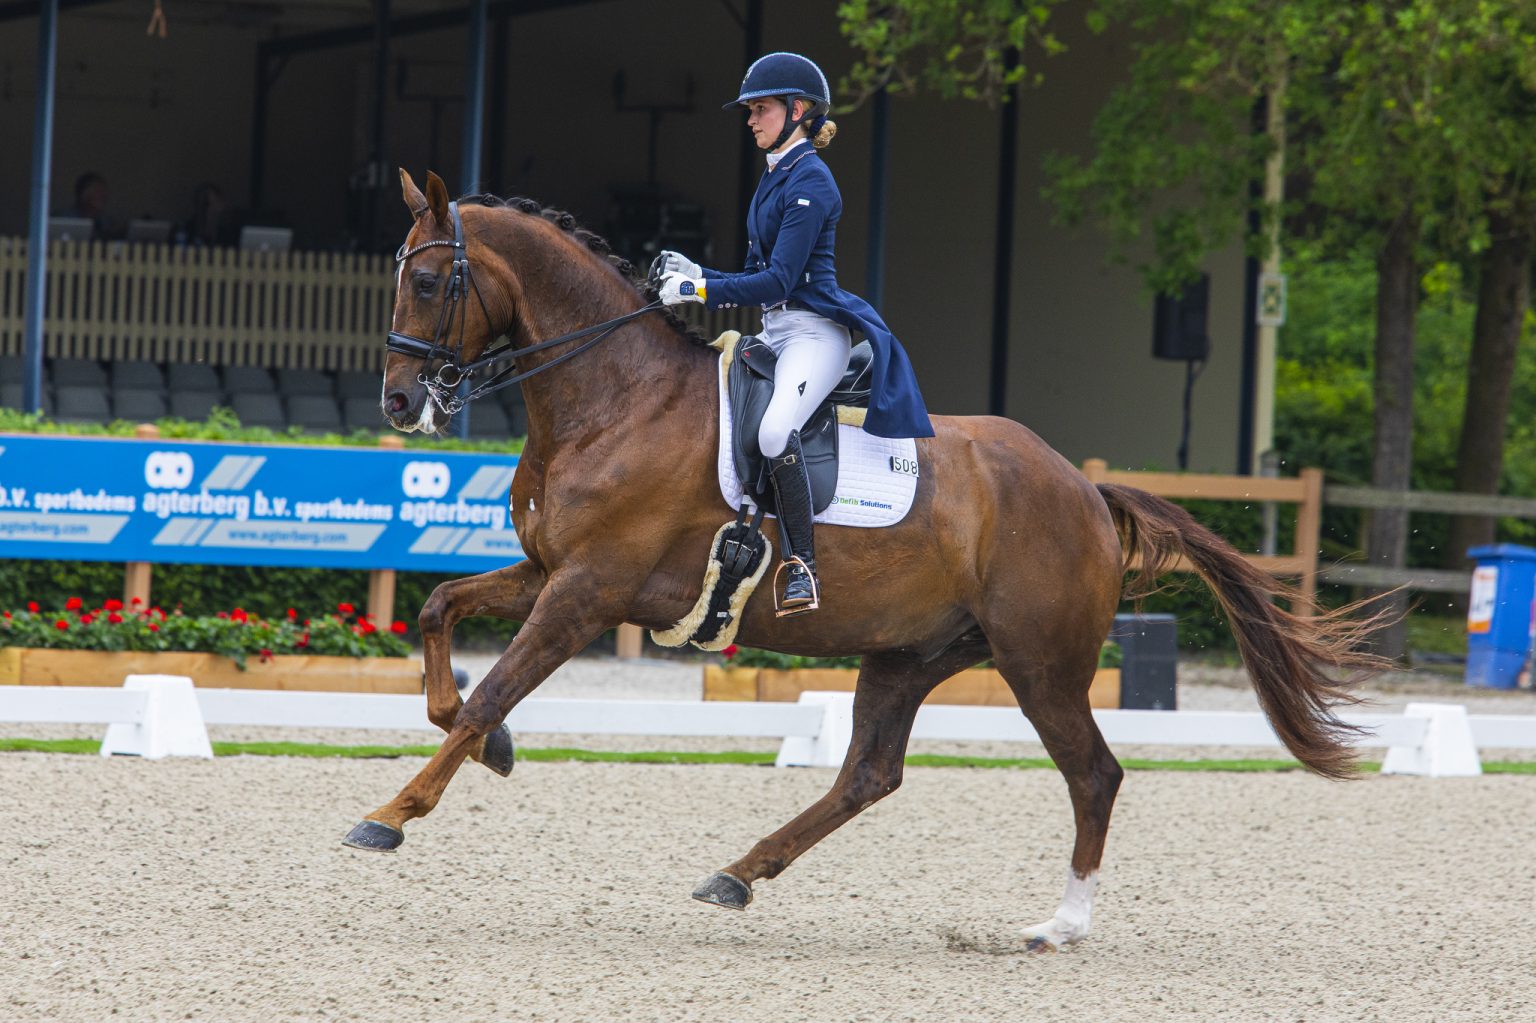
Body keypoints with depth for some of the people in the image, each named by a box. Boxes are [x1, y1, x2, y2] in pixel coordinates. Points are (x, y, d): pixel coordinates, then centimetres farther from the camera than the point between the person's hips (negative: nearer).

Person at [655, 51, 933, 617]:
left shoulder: (809, 182, -13)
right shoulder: (774, 179, 17)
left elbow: (779, 279, -19)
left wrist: (698, 290, -17)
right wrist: (695, 274, 6)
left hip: (814, 331, -11)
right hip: (775, 334, 11)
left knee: (775, 431, -33)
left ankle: (802, 566, -29)